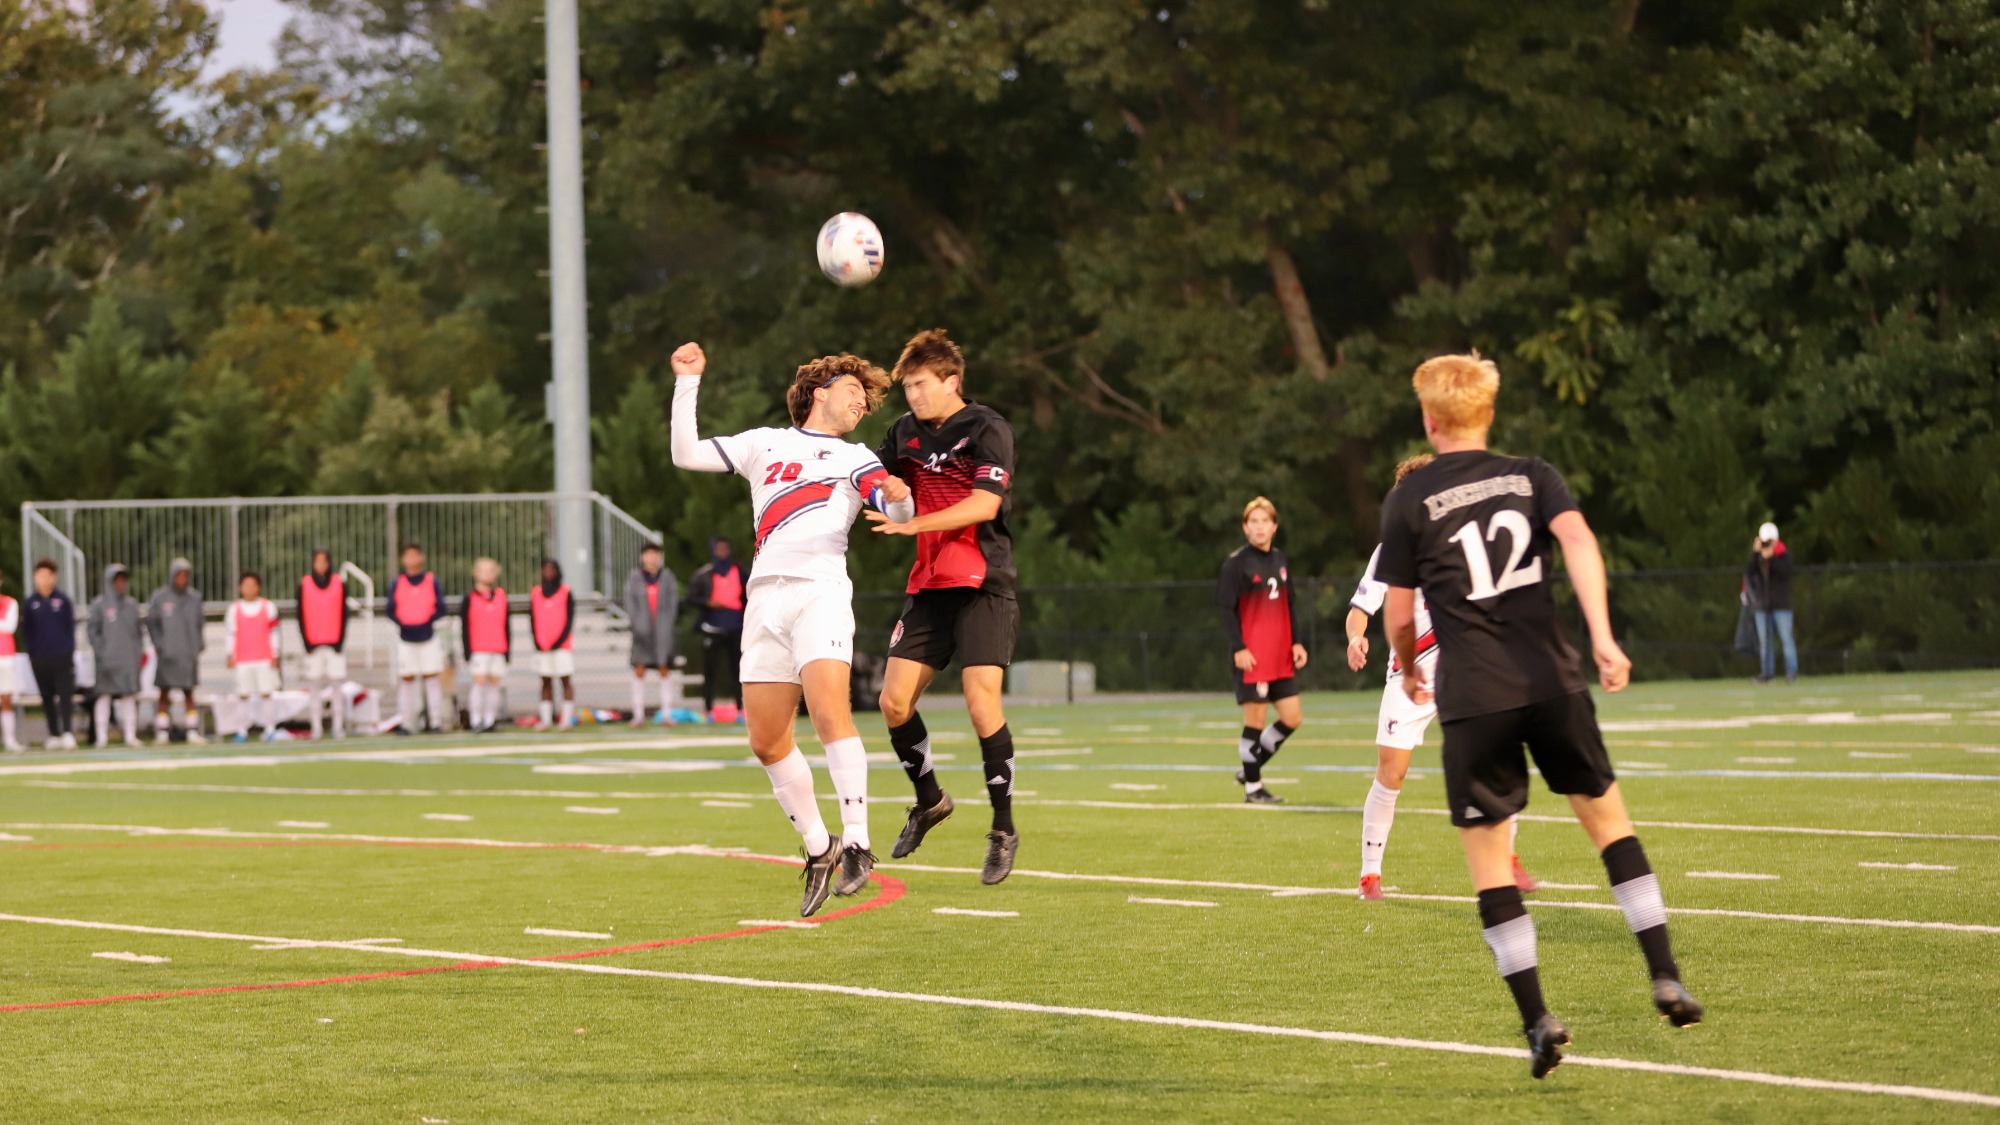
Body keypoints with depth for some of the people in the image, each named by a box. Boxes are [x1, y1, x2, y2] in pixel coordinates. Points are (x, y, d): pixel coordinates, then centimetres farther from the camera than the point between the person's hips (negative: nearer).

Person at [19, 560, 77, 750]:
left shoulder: (63, 600, 4)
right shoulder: (30, 603, 7)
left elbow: (71, 627, 4)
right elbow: (26, 631, 8)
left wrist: (69, 650, -5)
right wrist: (32, 653, -1)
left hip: (62, 657, -2)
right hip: (40, 659, 2)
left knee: (65, 695, -8)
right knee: (47, 698, 5)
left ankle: (67, 733, -11)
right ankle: (54, 735, 10)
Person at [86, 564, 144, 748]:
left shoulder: (132, 605, 12)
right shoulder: (100, 604, -1)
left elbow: (140, 629, 16)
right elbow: (91, 629, -4)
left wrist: (139, 651, 5)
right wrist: (100, 652, -10)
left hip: (129, 659, 4)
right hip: (107, 661, -4)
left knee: (129, 696, 4)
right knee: (104, 696, -2)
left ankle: (130, 735, 6)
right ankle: (102, 735, 0)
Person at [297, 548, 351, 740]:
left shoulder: (339, 583, 4)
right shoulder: (304, 584, 3)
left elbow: (343, 613, 4)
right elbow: (301, 614, 4)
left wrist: (340, 641, -3)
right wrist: (307, 643, -3)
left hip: (335, 643, 0)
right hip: (313, 644, 0)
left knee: (337, 685, -2)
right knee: (314, 686, -1)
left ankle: (338, 727, 0)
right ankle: (316, 728, 1)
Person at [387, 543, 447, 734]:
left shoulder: (432, 581, 4)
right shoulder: (397, 583, 7)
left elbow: (440, 609, 2)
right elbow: (391, 610, 4)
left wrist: (428, 622, -13)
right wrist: (402, 624, -13)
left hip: (428, 637, -1)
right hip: (405, 638, 1)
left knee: (432, 679, -2)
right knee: (407, 680, 2)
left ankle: (435, 722, -2)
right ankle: (406, 723, 3)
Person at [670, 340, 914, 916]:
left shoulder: (854, 458, 15)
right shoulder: (763, 443, 23)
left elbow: (897, 511, -2)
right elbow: (686, 454, 19)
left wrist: (899, 497, -25)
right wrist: (687, 382, 14)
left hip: (820, 591, -3)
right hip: (765, 597, 4)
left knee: (829, 712, -24)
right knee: (767, 743, 1)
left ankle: (856, 846, -24)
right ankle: (819, 847, 17)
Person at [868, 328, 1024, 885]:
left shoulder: (987, 429, -9)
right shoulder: (906, 432, 10)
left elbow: (984, 504, -19)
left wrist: (911, 524, -26)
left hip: (982, 587, -6)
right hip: (928, 586, 6)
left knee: (981, 702, -15)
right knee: (894, 701, -1)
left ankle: (1004, 829, -3)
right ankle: (929, 800, 23)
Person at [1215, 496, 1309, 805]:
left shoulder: (1280, 561, 13)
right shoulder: (1237, 563, -6)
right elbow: (1226, 608, -8)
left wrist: (1296, 641, 10)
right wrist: (1239, 648, -15)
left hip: (1281, 658, 7)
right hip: (1251, 658, -7)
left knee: (1292, 718, 5)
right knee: (1255, 720, -3)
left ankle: (1250, 770, 20)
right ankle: (1252, 787, 8)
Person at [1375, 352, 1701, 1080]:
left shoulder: (1410, 501, 4)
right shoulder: (1532, 477, 9)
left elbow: (1398, 613, 6)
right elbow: (1578, 540, -11)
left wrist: (1409, 670, 26)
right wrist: (1602, 634, -19)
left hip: (1473, 700, -2)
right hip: (1552, 682, 2)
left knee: (1487, 856, 4)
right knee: (1607, 817, 17)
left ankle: (1536, 1018, -2)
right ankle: (1665, 978, 9)